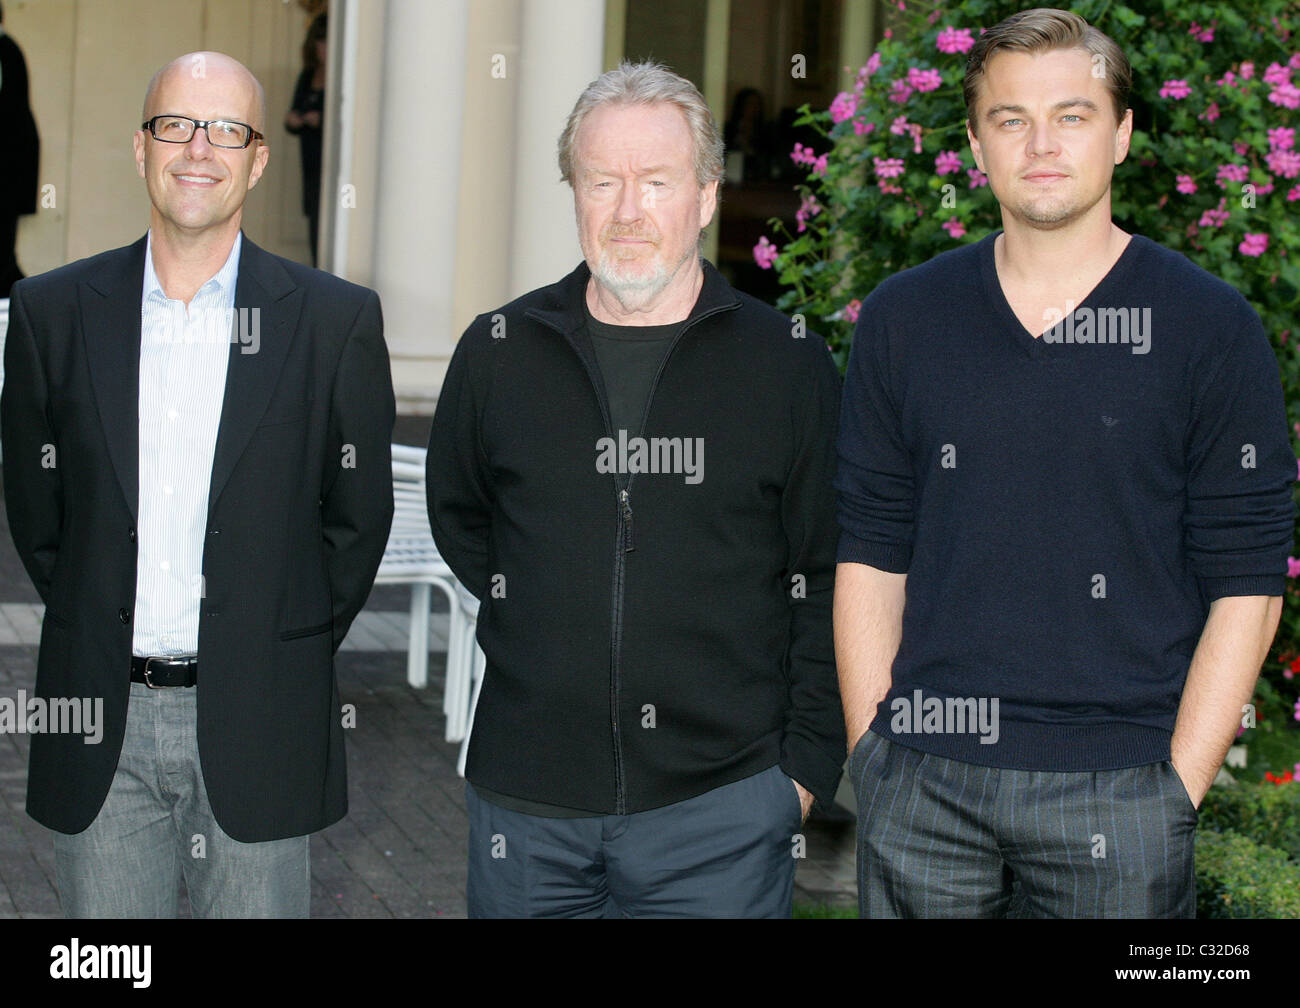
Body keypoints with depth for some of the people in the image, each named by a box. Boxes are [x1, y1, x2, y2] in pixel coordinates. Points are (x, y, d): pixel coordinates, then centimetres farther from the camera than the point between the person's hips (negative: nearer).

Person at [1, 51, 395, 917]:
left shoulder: (336, 319, -2)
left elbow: (360, 515, 5)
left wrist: (291, 653, 5)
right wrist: (99, 632, 9)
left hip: (256, 726, -1)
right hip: (101, 727, 2)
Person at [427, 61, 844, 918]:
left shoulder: (790, 365, -1)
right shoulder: (499, 352, 5)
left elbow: (831, 583, 1)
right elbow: (459, 519, 21)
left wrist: (807, 764, -3)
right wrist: (531, 632, 10)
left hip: (721, 812, -2)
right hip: (525, 810, 2)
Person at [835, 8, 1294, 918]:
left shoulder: (1212, 327, -1)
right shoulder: (903, 319, 6)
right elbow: (871, 555, 7)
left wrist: (1176, 788, -8)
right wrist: (872, 755, 1)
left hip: (1117, 791, -2)